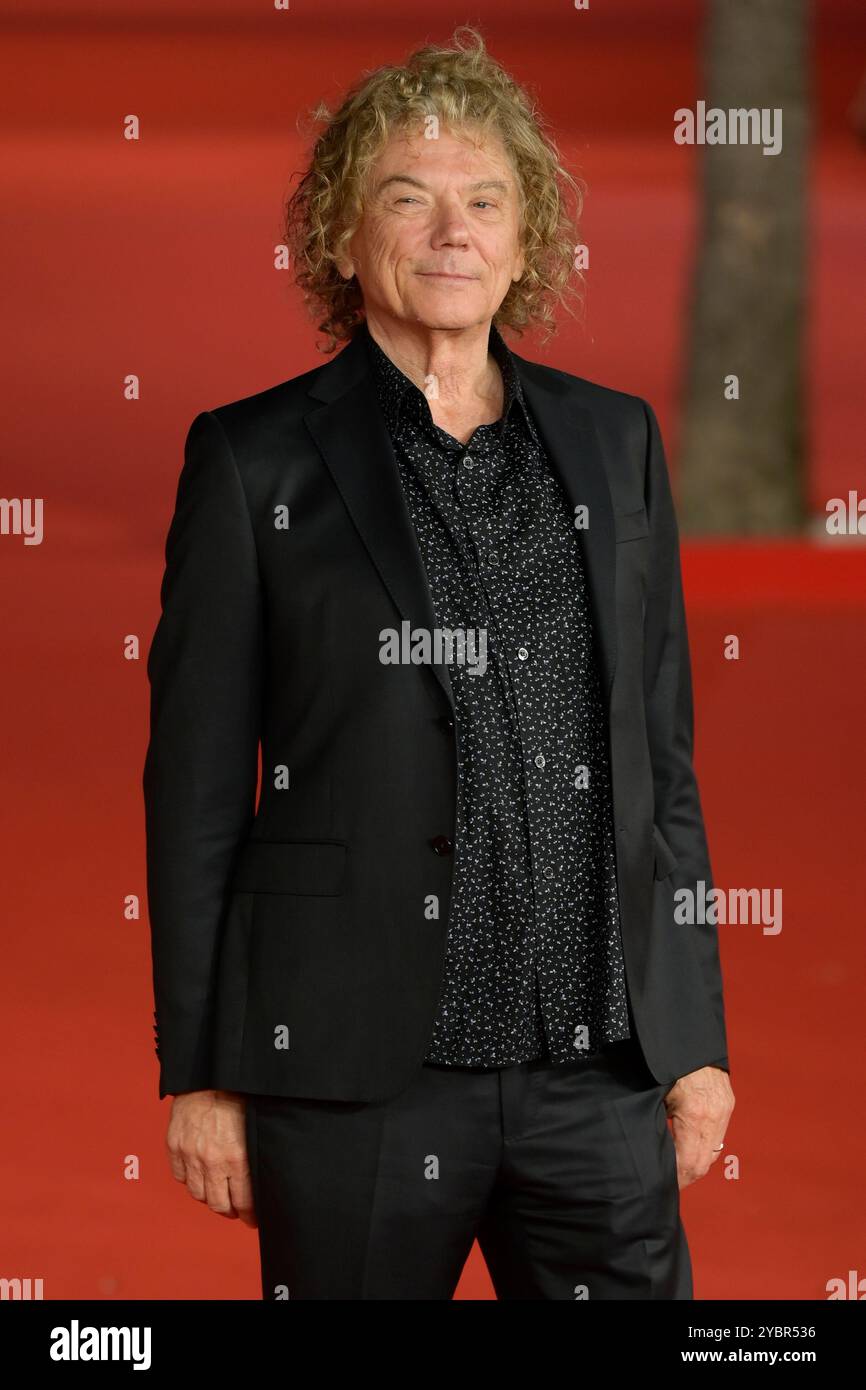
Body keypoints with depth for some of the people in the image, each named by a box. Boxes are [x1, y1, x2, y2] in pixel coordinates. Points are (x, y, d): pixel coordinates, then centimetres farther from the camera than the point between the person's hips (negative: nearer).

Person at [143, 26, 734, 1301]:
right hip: (360, 1074, -3)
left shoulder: (614, 443, 12)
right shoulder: (256, 463, 1)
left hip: (599, 1062, 3)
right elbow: (195, 785, 1)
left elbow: (663, 754, 14)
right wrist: (200, 1075, -2)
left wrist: (696, 1038, 10)